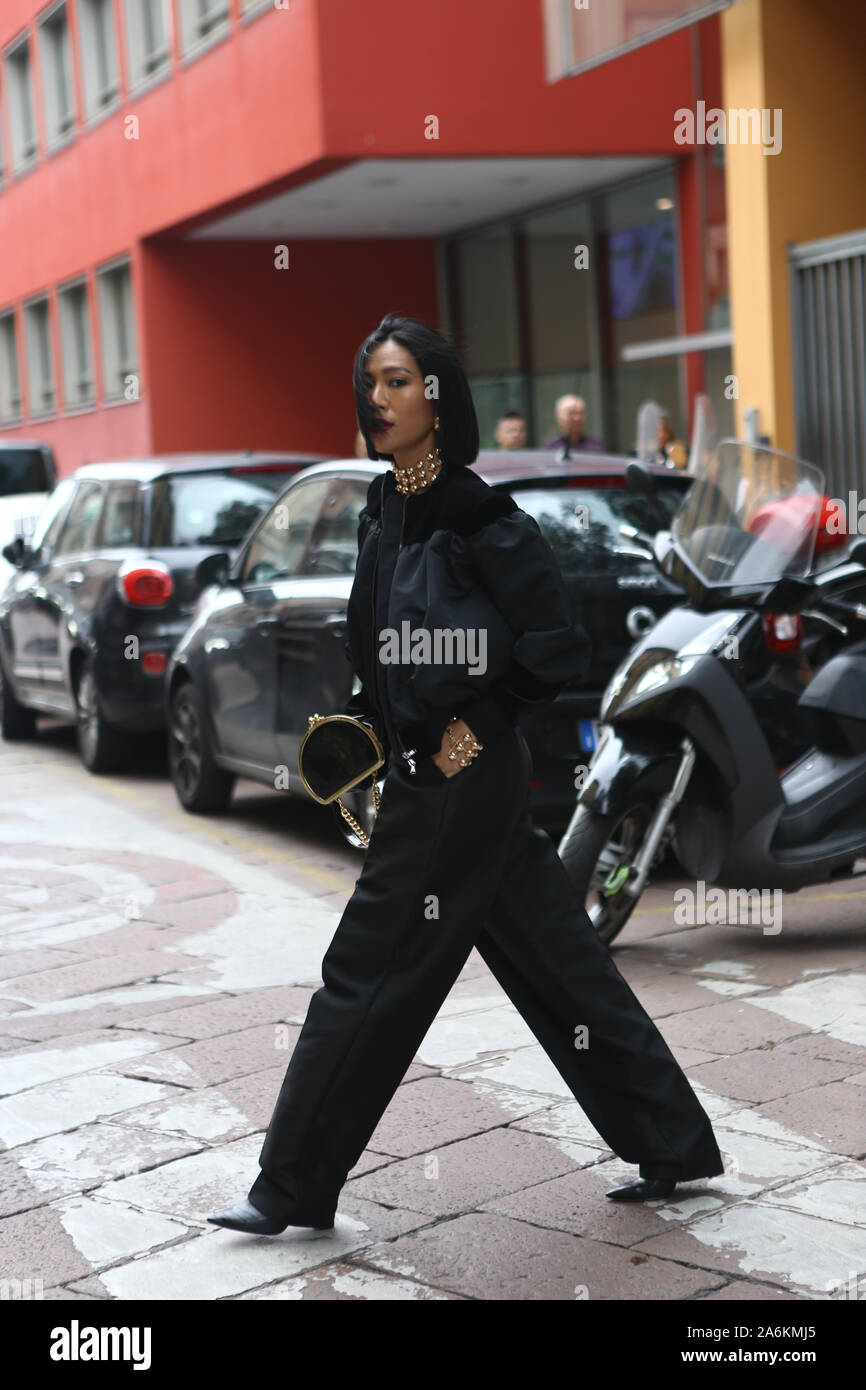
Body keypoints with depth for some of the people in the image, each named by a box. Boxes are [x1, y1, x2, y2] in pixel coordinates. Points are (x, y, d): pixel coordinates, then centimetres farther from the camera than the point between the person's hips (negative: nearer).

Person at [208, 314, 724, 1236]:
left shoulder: (478, 518, -15)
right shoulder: (383, 513, 9)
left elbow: (557, 648, -13)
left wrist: (475, 725, -13)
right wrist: (367, 719, 8)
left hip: (461, 780, -9)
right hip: (421, 771, 9)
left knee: (368, 973, 0)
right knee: (555, 965, 13)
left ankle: (295, 1188, 13)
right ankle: (674, 1149, 23)